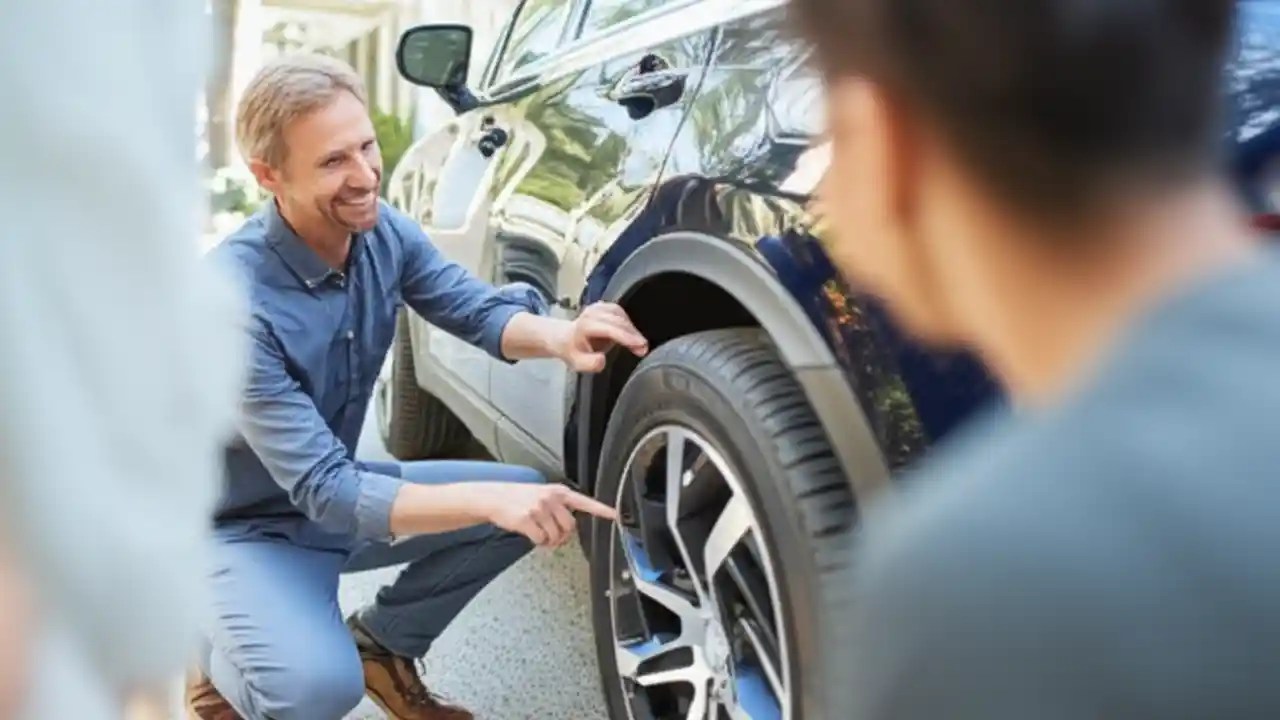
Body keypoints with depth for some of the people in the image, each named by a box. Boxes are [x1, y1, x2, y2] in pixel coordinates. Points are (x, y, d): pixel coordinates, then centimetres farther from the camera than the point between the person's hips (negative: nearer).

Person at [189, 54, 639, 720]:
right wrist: (487, 498, -44)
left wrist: (559, 337, -31)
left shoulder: (385, 233, -10)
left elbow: (481, 310, -7)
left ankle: (382, 644, 14)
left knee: (527, 498, -4)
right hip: (245, 525, -7)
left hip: (337, 491, 7)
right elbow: (325, 492, -33)